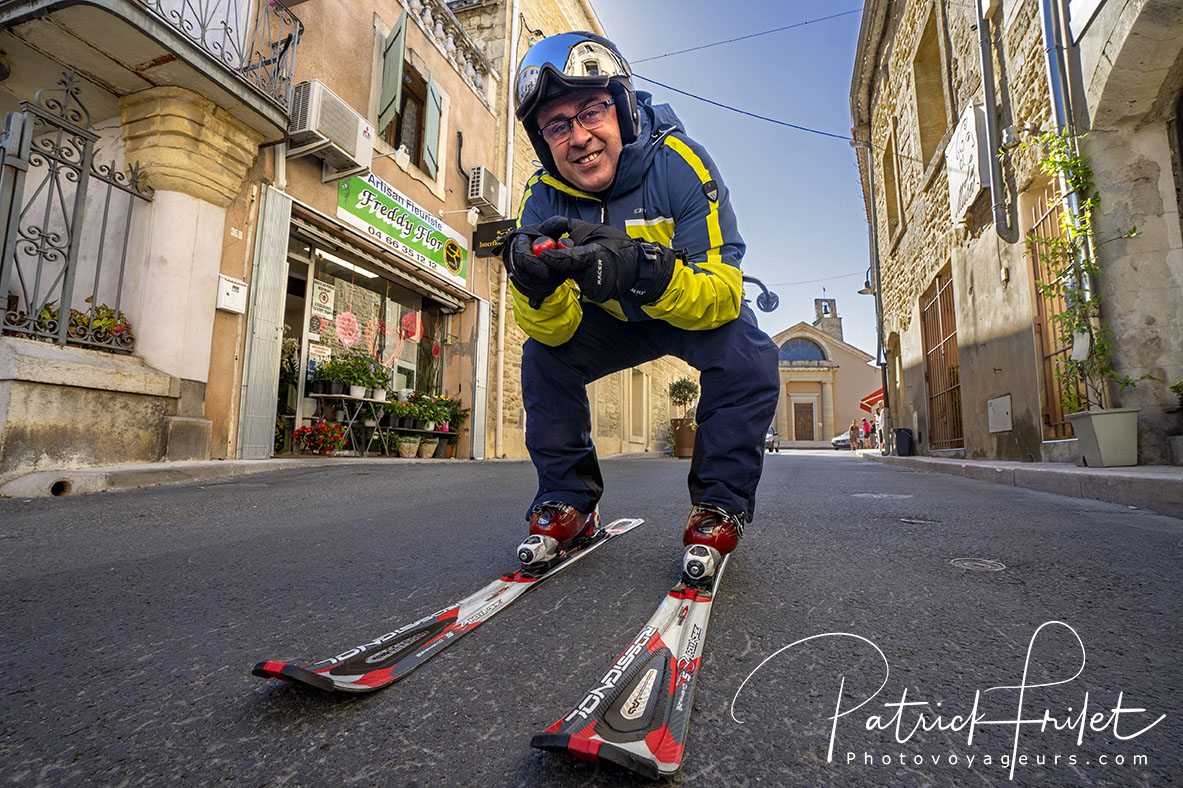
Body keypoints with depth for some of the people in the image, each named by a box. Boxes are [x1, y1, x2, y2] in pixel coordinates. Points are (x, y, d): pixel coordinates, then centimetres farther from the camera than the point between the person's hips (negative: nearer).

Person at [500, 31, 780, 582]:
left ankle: (719, 506, -7)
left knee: (747, 357, -29)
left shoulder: (678, 163, -26)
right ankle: (568, 503, 0)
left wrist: (645, 270, -52)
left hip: (696, 313, -2)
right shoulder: (543, 198, -16)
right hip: (614, 322, 3)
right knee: (541, 357, -16)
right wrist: (537, 286, -45)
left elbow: (723, 295, -34)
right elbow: (554, 328, -22)